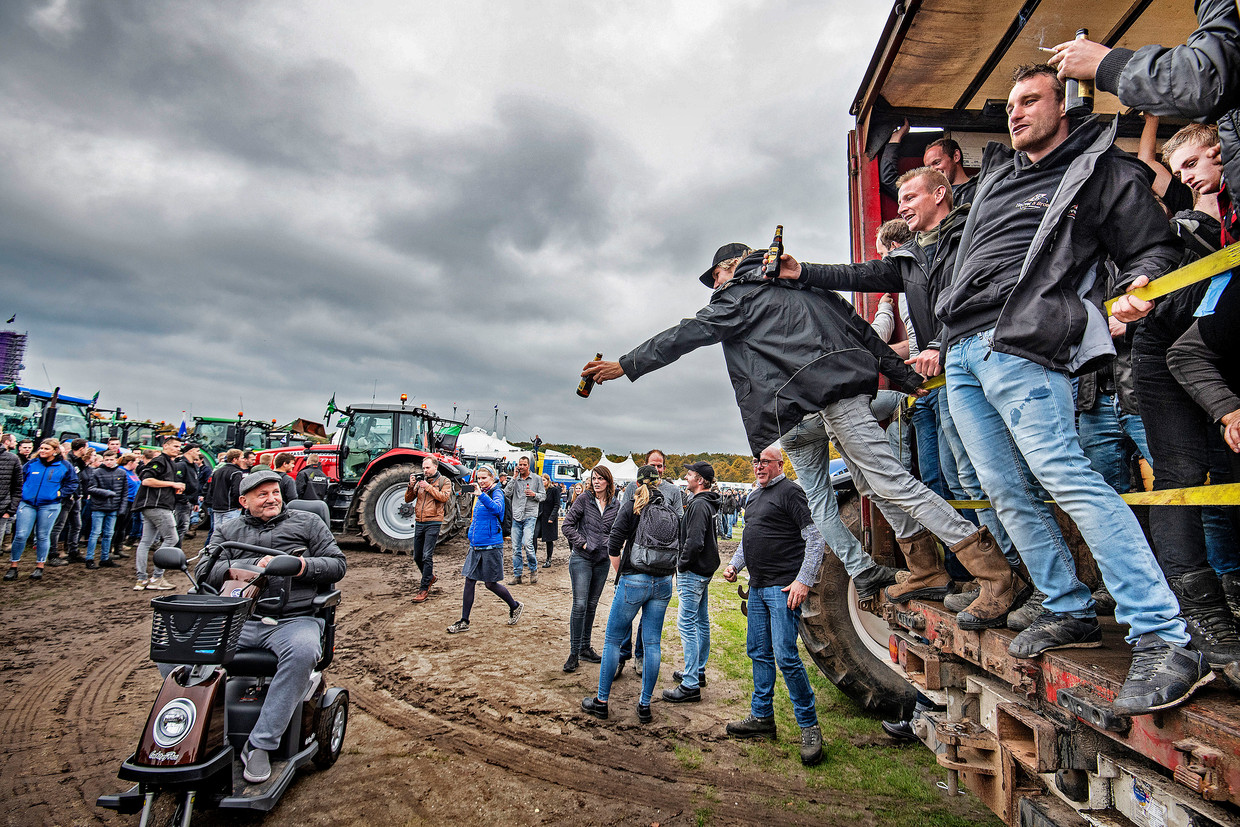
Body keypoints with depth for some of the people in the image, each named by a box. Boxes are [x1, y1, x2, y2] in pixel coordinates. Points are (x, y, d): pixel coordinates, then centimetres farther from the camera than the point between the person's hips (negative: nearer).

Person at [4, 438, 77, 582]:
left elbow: (72, 484, 7)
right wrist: (22, 494, 3)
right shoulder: (31, 464, 7)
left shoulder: (65, 466, 3)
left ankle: (39, 567, 16)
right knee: (20, 535, -3)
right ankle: (13, 566, 9)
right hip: (27, 504, 1)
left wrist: (59, 494, -4)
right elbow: (20, 481, 15)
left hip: (49, 506, -1)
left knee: (43, 536, 5)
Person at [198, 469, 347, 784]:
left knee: (303, 652, -35)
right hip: (237, 619, 3)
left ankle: (259, 744, -26)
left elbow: (338, 564, 11)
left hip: (294, 619, -2)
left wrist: (306, 567, -9)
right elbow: (204, 571, 7)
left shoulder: (306, 523, 17)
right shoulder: (228, 530, 22)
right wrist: (253, 567, -8)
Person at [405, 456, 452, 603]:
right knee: (417, 557, 13)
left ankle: (424, 589, -6)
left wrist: (429, 487, -14)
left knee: (427, 556, -11)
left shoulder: (444, 481, 2)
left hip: (433, 523, -5)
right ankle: (430, 577, 36)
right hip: (419, 523, 5)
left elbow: (444, 497, -14)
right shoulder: (420, 481, 13)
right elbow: (408, 499, 11)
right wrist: (411, 486, -5)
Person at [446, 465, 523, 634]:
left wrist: (481, 494, -43)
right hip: (475, 546, 8)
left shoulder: (497, 492, -10)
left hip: (491, 546, -7)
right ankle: (464, 622, 13)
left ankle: (515, 606, 23)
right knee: (469, 581, 6)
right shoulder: (480, 495, 14)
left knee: (490, 583, 1)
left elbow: (497, 508, -33)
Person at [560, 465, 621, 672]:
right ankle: (574, 652, 2)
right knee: (580, 605, -7)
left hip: (603, 560, 4)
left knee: (592, 605, 12)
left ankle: (585, 648, 24)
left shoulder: (616, 504, 5)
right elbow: (568, 525, -4)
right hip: (581, 558, -3)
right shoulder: (584, 500, -4)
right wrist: (582, 543, -9)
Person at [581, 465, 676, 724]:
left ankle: (601, 701, 18)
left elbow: (613, 547, -11)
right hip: (663, 583, 4)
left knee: (613, 640, 9)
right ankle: (644, 705, 18)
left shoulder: (631, 507, -6)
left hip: (634, 581, -4)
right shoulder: (673, 511, 5)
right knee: (652, 643, 11)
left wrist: (620, 574, 3)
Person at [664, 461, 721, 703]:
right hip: (704, 569, 11)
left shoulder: (699, 505, -20)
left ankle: (691, 685, -6)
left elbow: (694, 542, -28)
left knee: (687, 624, -8)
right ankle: (698, 670, 31)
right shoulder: (708, 503, 12)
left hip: (693, 572, -11)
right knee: (702, 620, 18)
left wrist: (682, 564, -15)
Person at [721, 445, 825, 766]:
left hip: (783, 588, -9)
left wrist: (804, 581, -19)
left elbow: (815, 539, -13)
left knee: (785, 655, -10)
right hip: (757, 586, 9)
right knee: (759, 652, 13)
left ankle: (809, 726, 4)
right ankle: (762, 717, 26)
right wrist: (735, 564, 12)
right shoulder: (754, 497, 17)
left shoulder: (789, 492, -9)